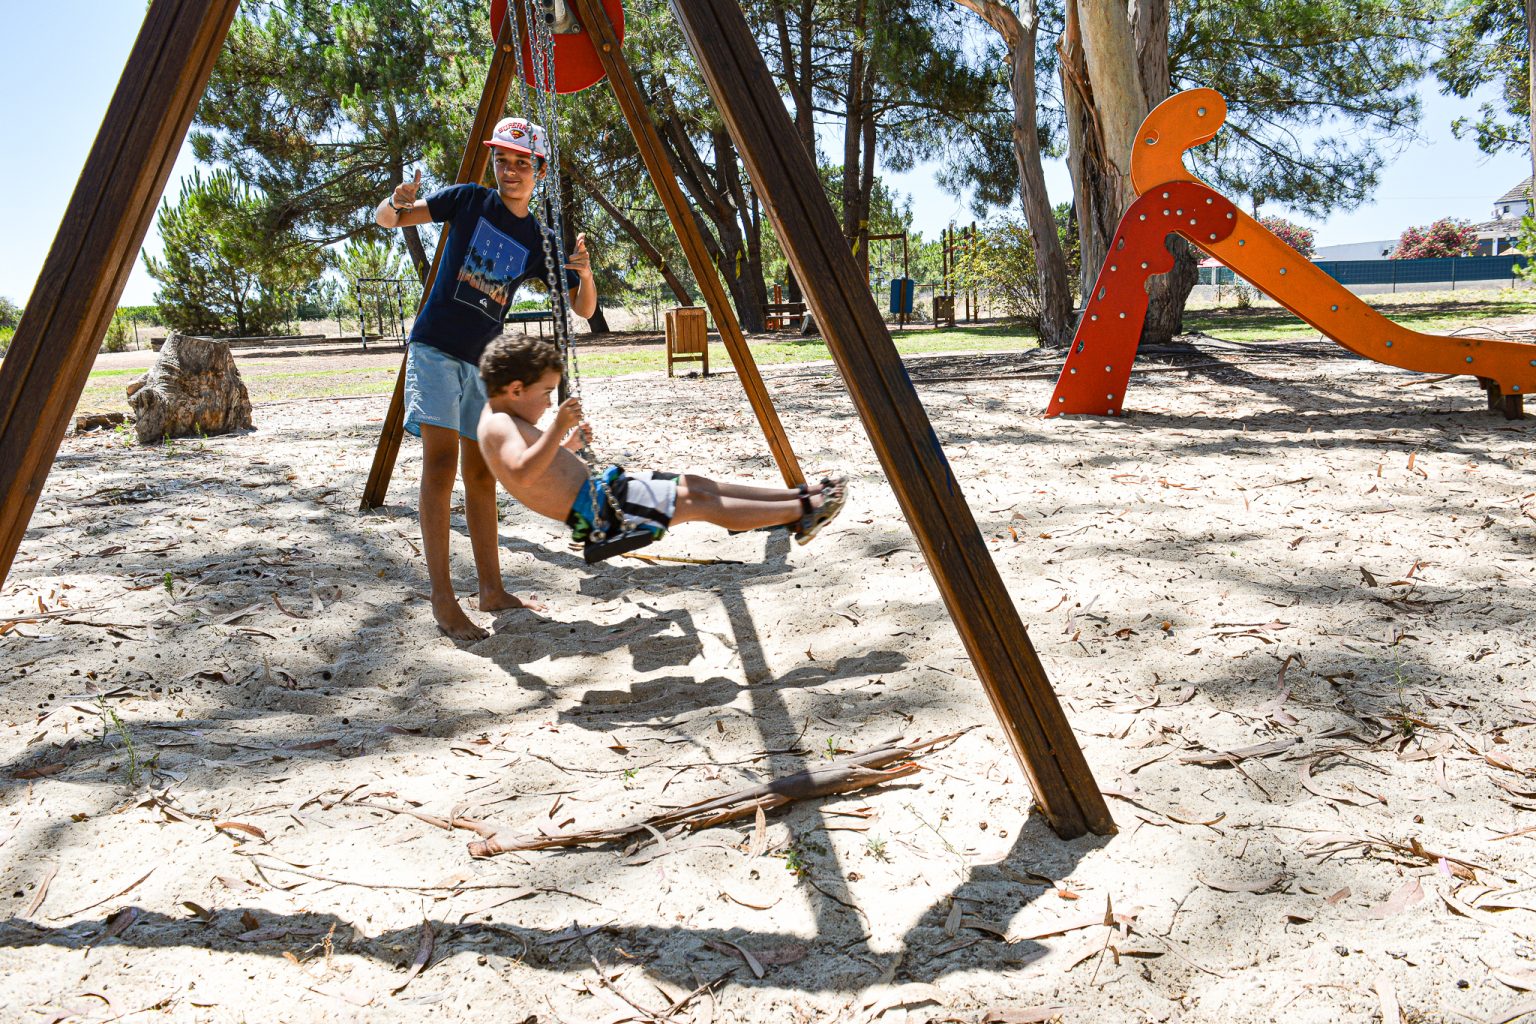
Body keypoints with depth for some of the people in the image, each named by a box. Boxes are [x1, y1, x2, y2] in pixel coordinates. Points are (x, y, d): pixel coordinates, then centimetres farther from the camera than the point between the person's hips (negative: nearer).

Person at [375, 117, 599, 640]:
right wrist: (396, 202, -26)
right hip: (436, 349, -4)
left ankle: (491, 590, 15)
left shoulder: (538, 241, 7)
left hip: (483, 360, 5)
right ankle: (442, 601, -16)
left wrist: (584, 272, -16)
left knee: (481, 471, 8)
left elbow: (583, 309, 6)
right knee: (440, 460, -15)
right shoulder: (470, 200, -1)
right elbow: (384, 218, -2)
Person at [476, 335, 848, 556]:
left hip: (594, 490, 11)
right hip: (593, 512, -11)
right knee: (698, 502, -9)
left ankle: (800, 495, 7)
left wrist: (566, 446, 16)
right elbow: (522, 474, -35)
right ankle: (803, 511, -3)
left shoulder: (504, 419, 15)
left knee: (694, 484, 7)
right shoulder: (498, 426, -17)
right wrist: (557, 429, -38)